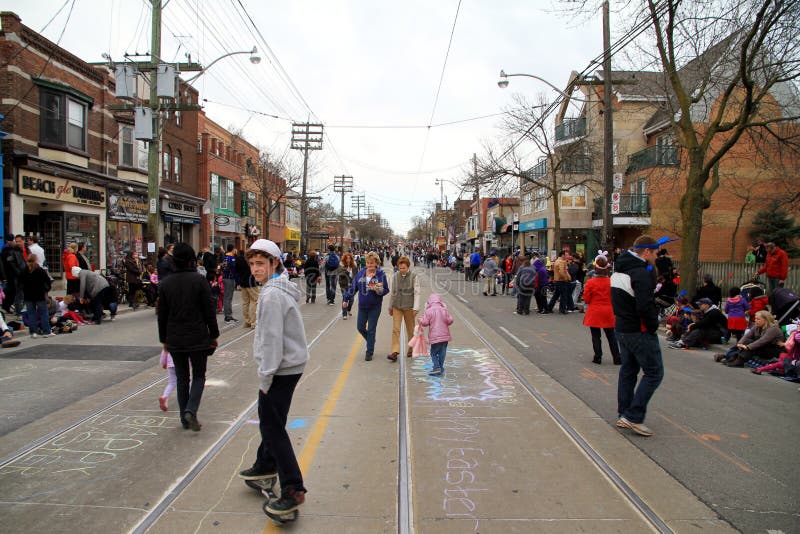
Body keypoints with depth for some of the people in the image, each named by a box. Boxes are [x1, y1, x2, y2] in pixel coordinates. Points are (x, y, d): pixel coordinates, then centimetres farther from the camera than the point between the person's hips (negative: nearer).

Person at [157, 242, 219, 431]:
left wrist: (163, 339, 16)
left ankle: (185, 418, 18)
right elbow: (209, 311, -9)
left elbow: (162, 315, 6)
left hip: (175, 339, 3)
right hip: (198, 338, -3)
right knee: (198, 375, 10)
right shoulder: (199, 280, -9)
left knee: (182, 378, 14)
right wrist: (214, 335, 1)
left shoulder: (165, 283, 2)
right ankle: (191, 410, -9)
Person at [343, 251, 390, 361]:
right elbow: (353, 287, 8)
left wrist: (378, 290, -26)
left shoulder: (381, 274, -9)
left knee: (371, 330, 3)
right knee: (360, 327, 9)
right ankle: (371, 341, 37)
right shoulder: (360, 273, 0)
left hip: (375, 306, -3)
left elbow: (386, 290, -5)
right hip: (362, 306, 4)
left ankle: (369, 353, 14)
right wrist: (346, 299, 9)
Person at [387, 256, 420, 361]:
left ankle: (411, 349, 28)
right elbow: (392, 292, 12)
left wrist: (415, 308, -12)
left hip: (409, 307, -2)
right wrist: (390, 307, 15)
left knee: (410, 329, 11)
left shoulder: (414, 277, -5)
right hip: (397, 307, 2)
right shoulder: (394, 276, 3)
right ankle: (395, 352, -10)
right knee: (395, 329, -8)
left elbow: (417, 293, -5)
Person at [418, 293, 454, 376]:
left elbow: (424, 322, -11)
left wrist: (420, 319, 10)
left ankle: (436, 367, -7)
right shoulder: (444, 310, 3)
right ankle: (440, 369, 13)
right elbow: (450, 320, 0)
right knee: (442, 353, 10)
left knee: (434, 352, 7)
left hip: (434, 336, -4)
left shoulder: (428, 311, -7)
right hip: (445, 335, 4)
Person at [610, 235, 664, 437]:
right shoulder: (641, 273, -20)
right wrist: (653, 327, -13)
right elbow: (645, 307, -27)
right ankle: (634, 417, -1)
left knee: (628, 371, 17)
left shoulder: (619, 270, 10)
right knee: (654, 373, 0)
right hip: (639, 332, -9)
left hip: (621, 328, 9)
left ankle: (623, 415, 24)